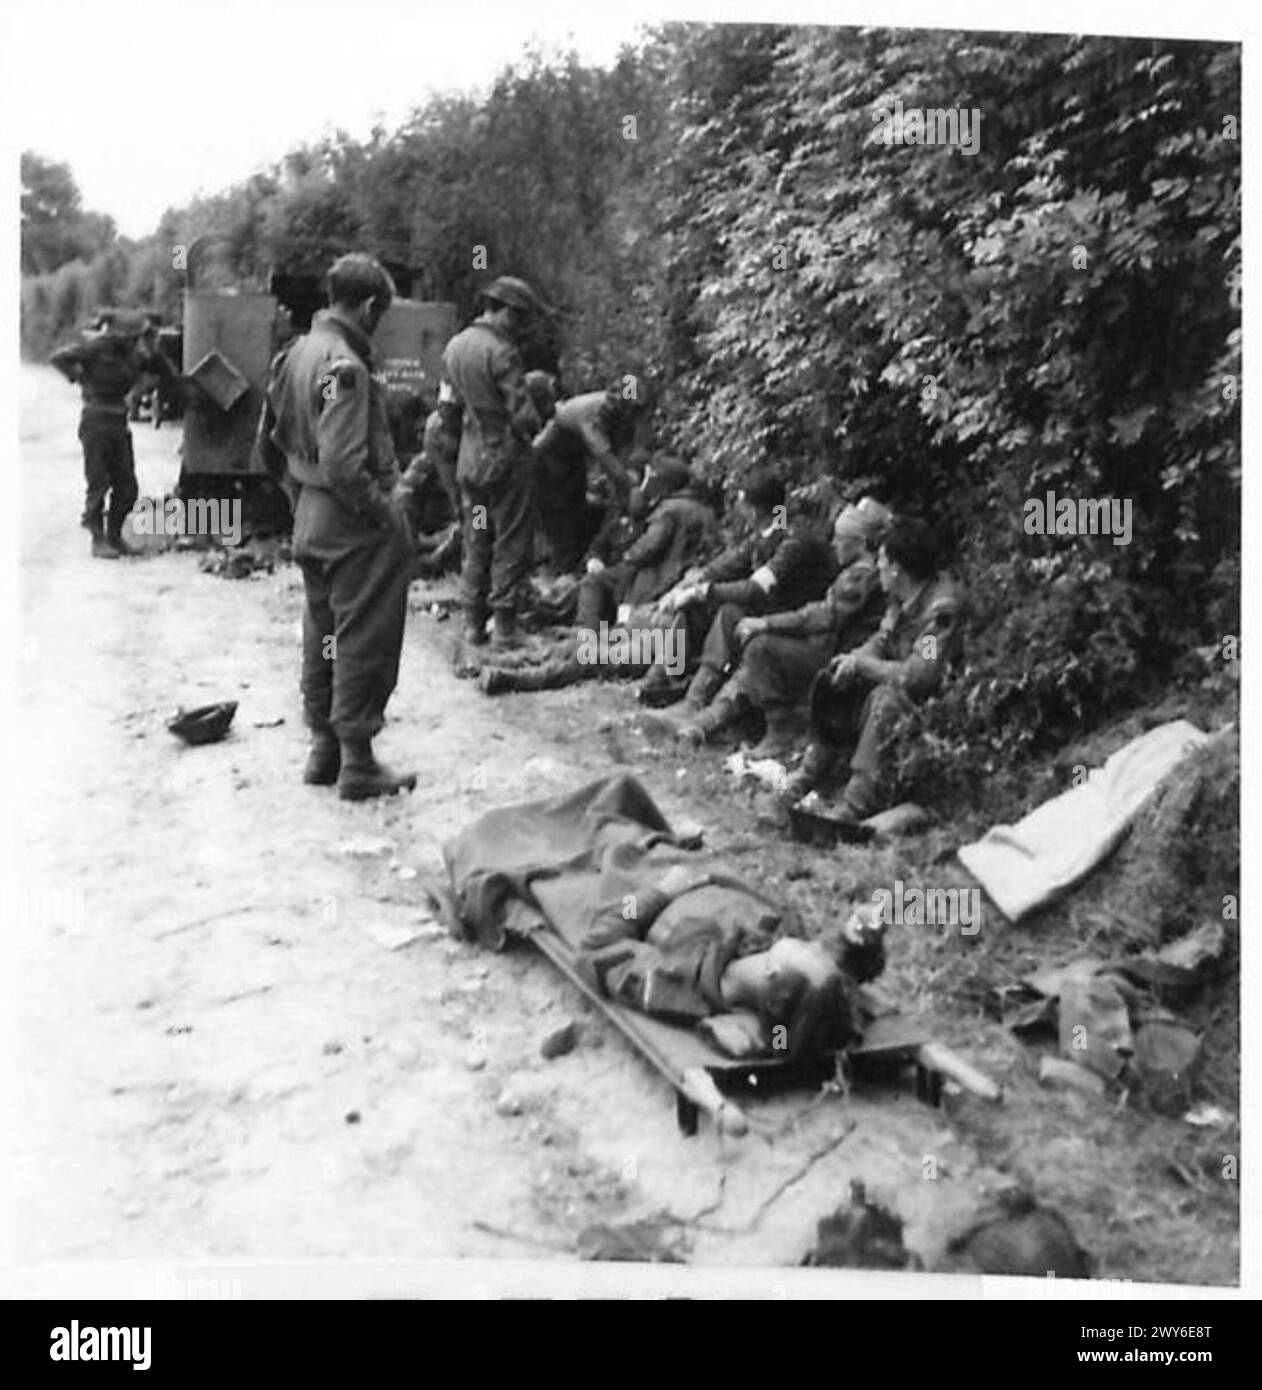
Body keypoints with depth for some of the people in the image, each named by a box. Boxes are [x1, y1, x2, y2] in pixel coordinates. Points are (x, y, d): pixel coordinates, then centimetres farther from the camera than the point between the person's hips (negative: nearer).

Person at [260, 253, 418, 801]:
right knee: (364, 642, 0)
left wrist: (300, 498, 18)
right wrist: (386, 511, -15)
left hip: (310, 520, 9)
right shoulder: (344, 367, -21)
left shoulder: (296, 353, 8)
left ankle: (323, 750, 27)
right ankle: (357, 763, 7)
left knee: (322, 635, 17)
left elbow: (272, 434, 15)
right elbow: (344, 465, -27)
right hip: (357, 527, -9)